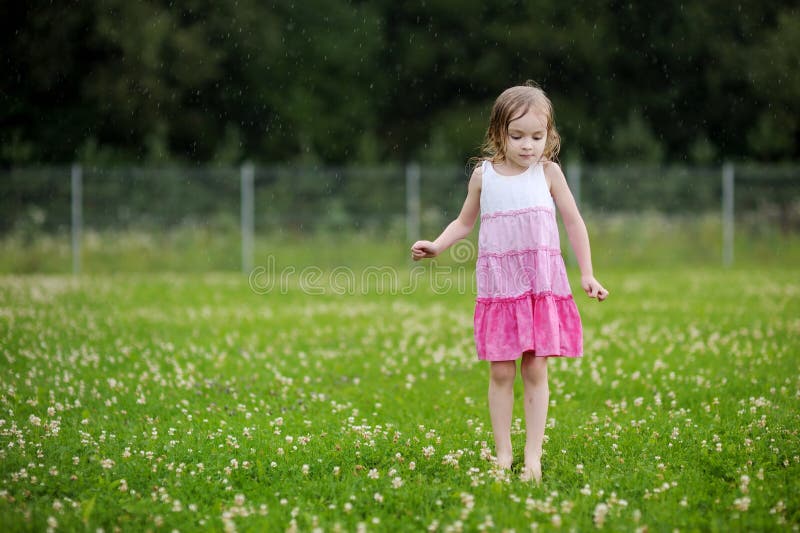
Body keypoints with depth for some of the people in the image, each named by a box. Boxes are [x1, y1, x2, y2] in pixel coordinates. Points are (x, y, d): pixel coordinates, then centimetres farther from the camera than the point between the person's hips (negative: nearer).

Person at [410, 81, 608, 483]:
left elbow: (574, 222, 7)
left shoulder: (548, 171, 0)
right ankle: (503, 455, 6)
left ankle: (533, 456, 1)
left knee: (535, 370, -2)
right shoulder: (483, 175, 3)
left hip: (543, 284, -1)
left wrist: (587, 274, 6)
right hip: (499, 285, 1)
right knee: (501, 372, 0)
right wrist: (436, 246, 0)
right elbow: (464, 222, 17)